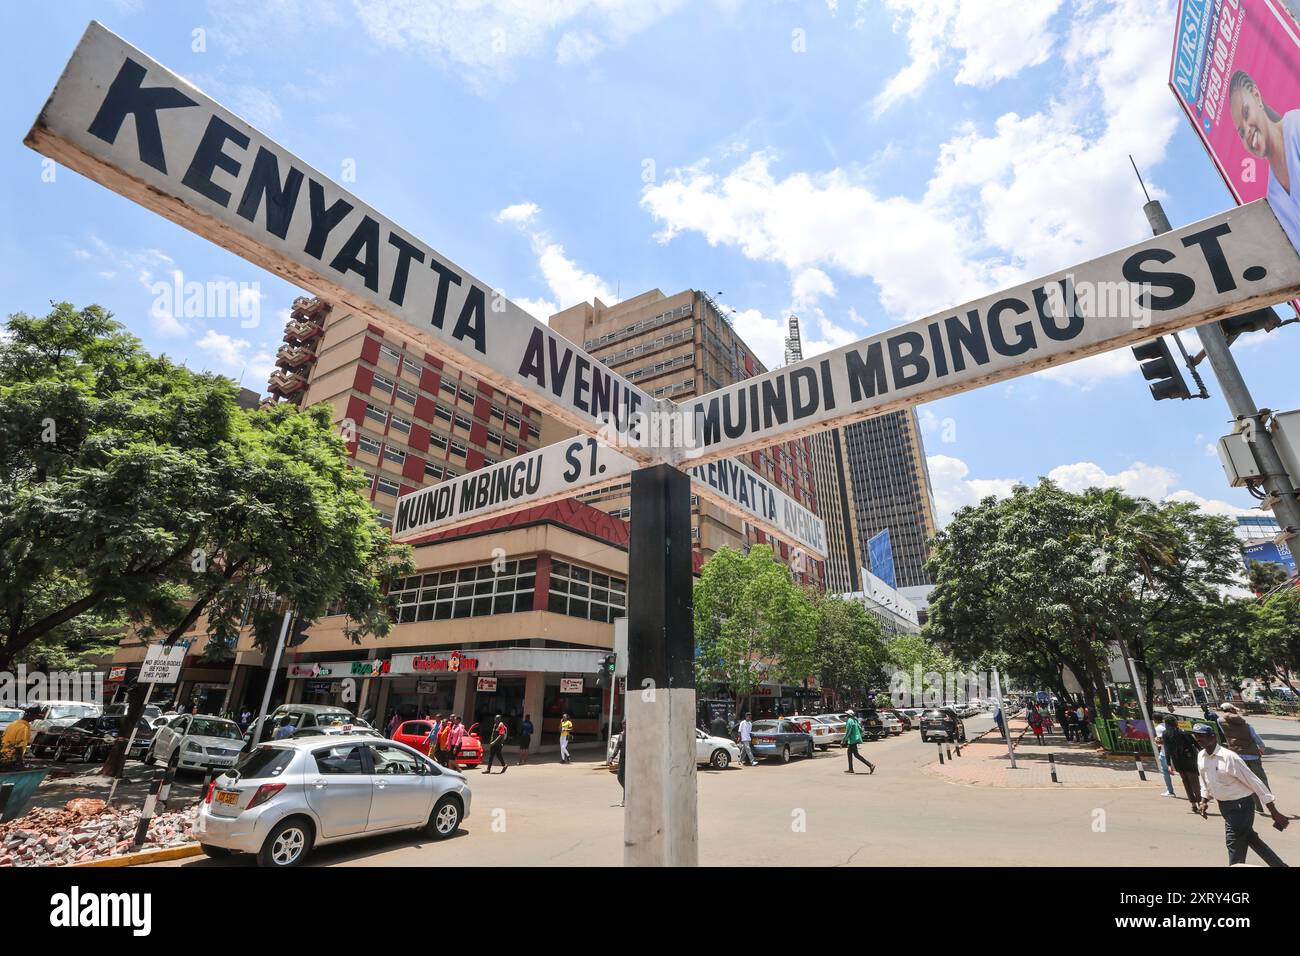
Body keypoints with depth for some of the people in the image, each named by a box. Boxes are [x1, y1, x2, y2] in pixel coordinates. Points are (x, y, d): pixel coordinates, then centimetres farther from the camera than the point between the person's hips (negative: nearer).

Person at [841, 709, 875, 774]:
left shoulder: (849, 721, -16)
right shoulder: (855, 720, 12)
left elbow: (848, 732, -19)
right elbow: (861, 730, 15)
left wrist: (844, 740, -11)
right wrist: (859, 737, 23)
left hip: (853, 740, -10)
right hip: (856, 738, 10)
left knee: (856, 754, -7)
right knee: (849, 752, 17)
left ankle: (870, 765, -12)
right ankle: (850, 769, 21)